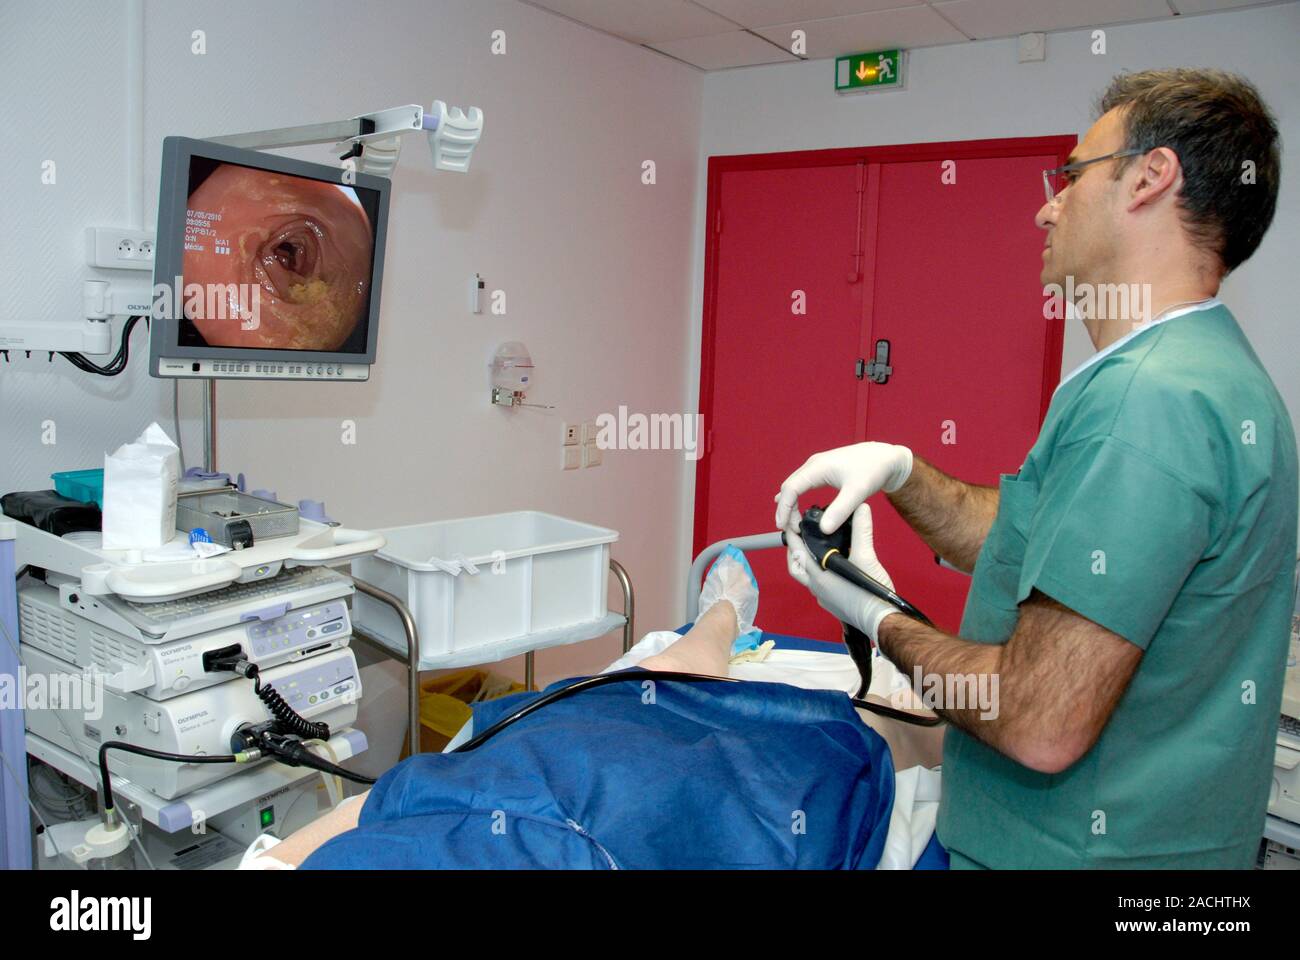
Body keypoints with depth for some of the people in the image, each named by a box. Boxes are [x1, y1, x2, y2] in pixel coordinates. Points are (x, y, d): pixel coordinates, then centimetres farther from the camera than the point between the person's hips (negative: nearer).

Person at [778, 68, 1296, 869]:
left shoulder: (1147, 397, -27)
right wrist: (900, 472, -3)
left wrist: (879, 618, -14)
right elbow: (1033, 544, 11)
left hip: (1078, 847, -9)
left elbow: (1041, 726, -30)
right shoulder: (1211, 368, 8)